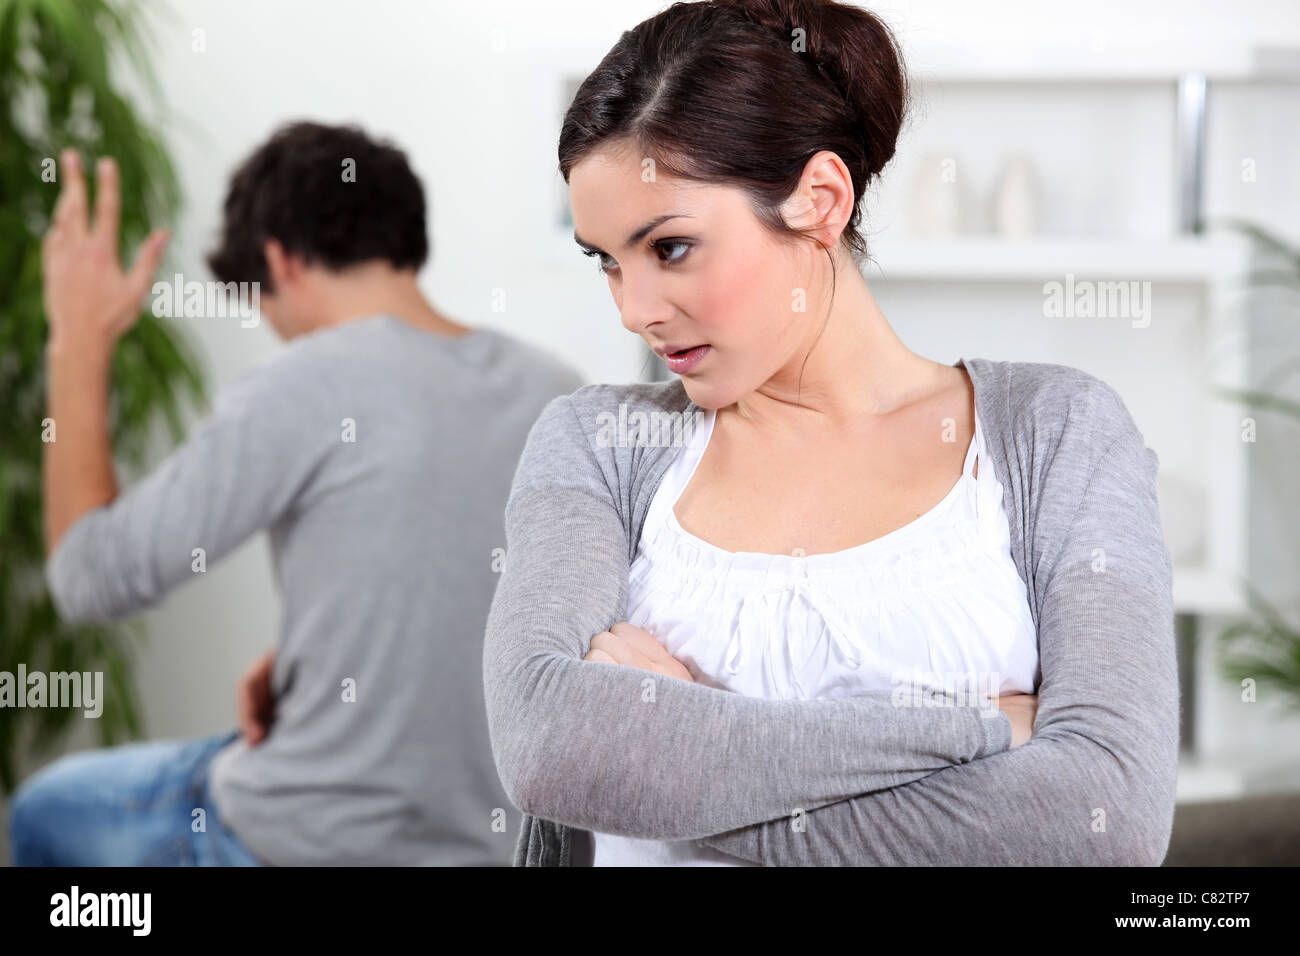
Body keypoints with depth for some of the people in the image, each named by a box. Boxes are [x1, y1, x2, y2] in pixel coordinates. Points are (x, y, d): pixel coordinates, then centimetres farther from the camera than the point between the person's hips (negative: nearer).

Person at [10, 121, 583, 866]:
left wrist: (81, 345, -5)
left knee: (49, 811, 25)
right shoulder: (558, 393, -1)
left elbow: (91, 577, -13)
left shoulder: (308, 390, -20)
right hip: (492, 837, 6)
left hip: (315, 845, -6)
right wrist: (305, 664, 5)